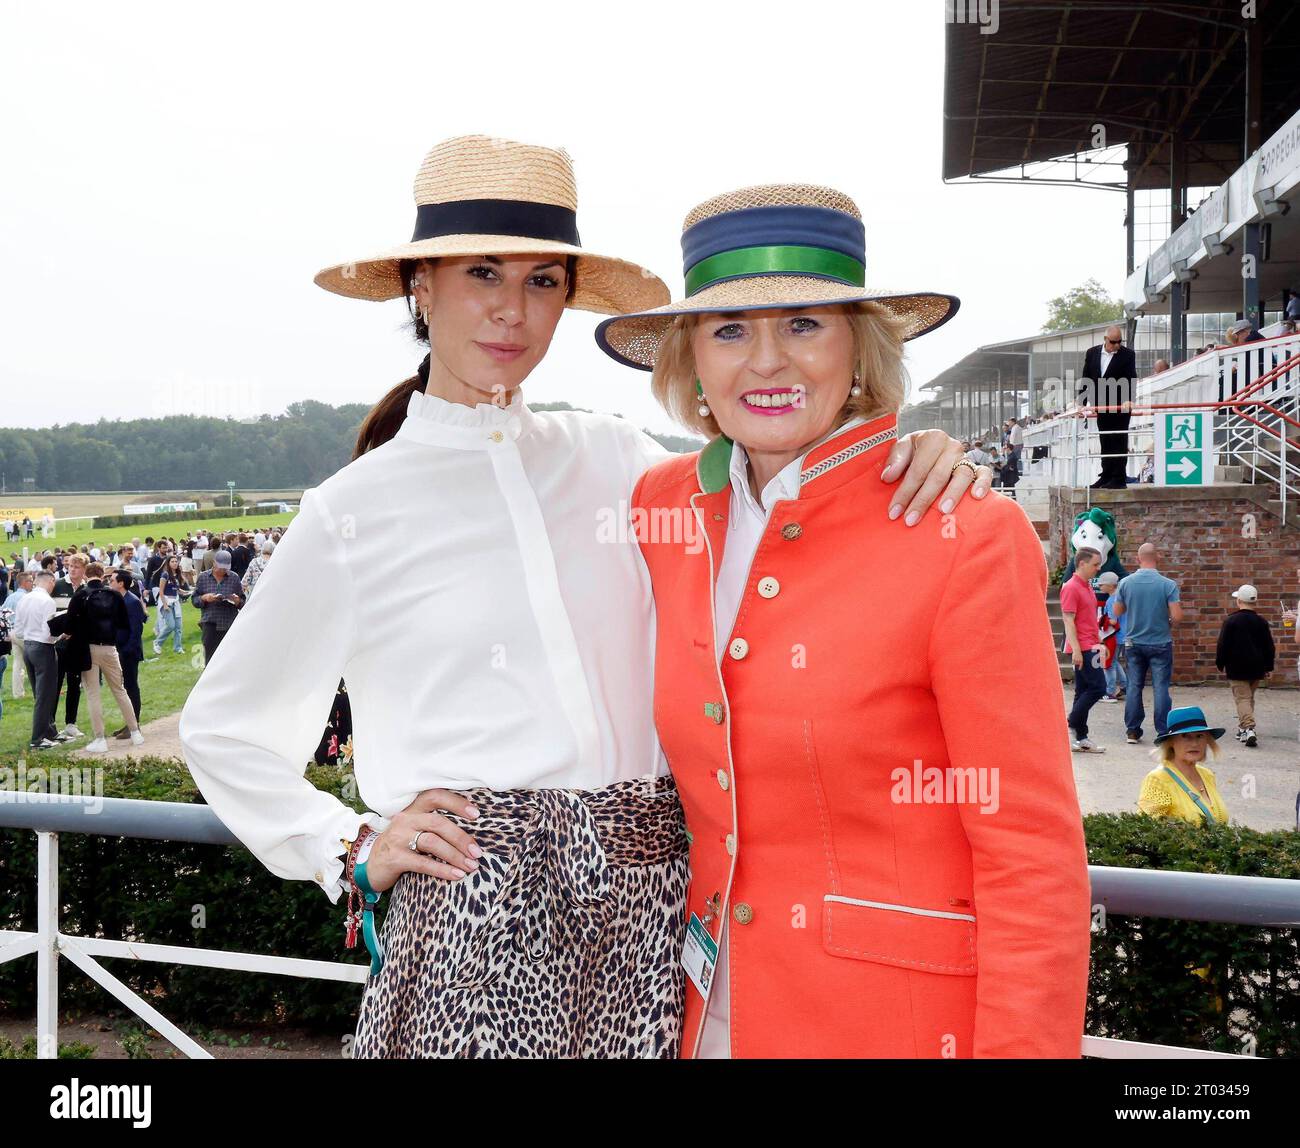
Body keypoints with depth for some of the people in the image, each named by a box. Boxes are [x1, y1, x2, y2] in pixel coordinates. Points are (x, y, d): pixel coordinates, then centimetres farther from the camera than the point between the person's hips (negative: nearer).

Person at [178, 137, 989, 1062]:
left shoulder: (613, 457, 8)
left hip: (648, 906, 3)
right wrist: (349, 851, -1)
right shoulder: (353, 513, 0)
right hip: (477, 909, -2)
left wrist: (906, 460, -9)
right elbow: (222, 727, 9)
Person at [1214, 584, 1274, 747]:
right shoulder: (1261, 622, 3)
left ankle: (1248, 728, -25)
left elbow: (1222, 645, -8)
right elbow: (1269, 647, 7)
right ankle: (1243, 729, 26)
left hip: (1236, 668, -4)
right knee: (1249, 697, 18)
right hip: (1257, 668, 4)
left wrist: (1221, 665, 3)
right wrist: (1268, 667, 16)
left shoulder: (1230, 621, -9)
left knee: (1242, 698, -5)